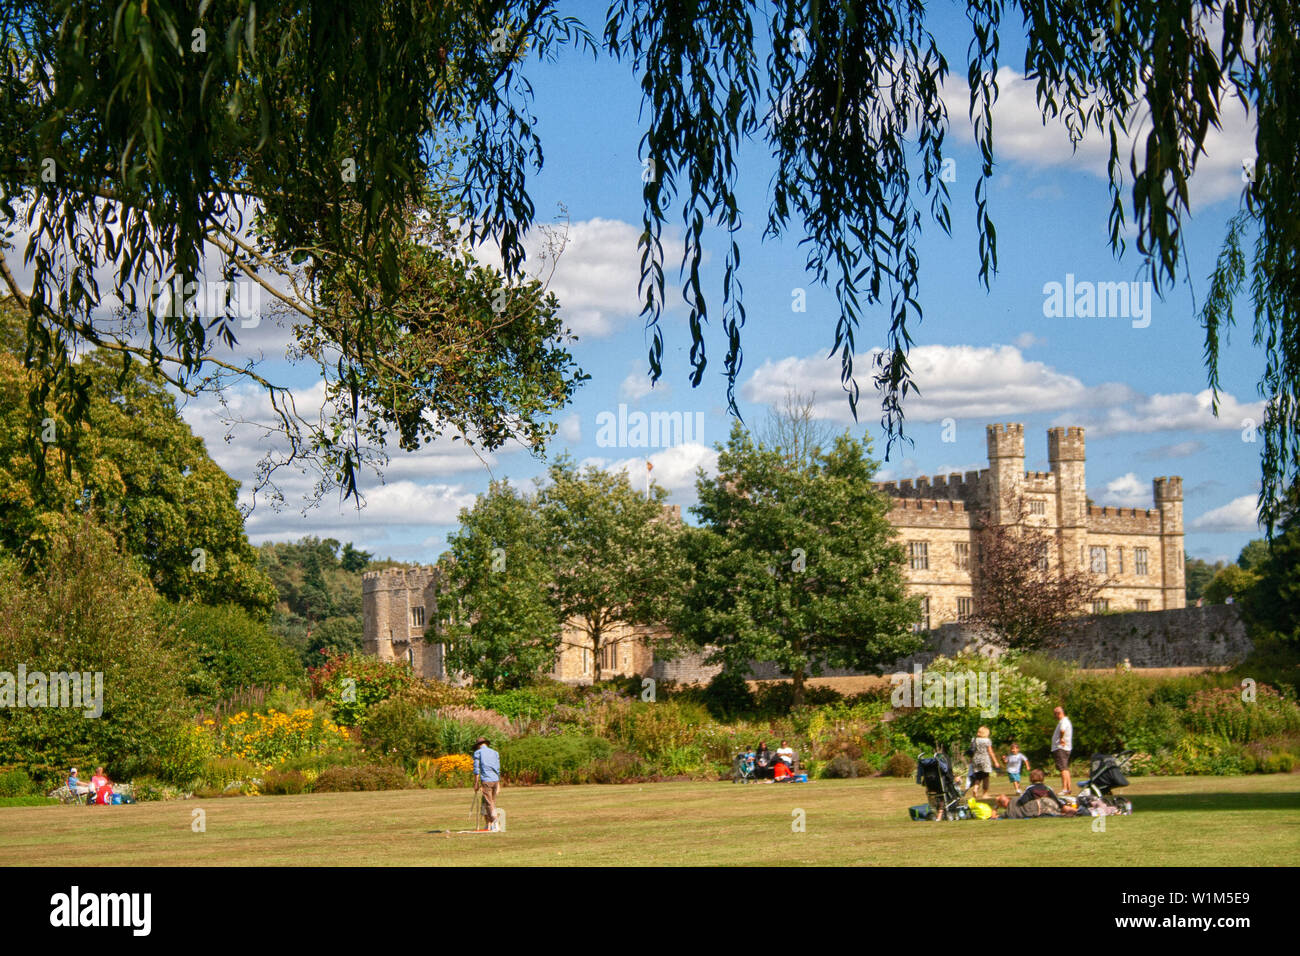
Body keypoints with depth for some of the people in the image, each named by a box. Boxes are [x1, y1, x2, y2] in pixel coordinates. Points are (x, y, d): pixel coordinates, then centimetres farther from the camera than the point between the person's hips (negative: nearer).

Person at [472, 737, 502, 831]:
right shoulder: (495, 753, 16)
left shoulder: (478, 753, 3)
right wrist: (499, 785, 20)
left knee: (489, 803, -3)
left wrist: (476, 784, -3)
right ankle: (488, 825, 11)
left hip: (486, 781, -5)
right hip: (495, 780, 5)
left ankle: (495, 823, -13)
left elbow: (476, 770, -4)